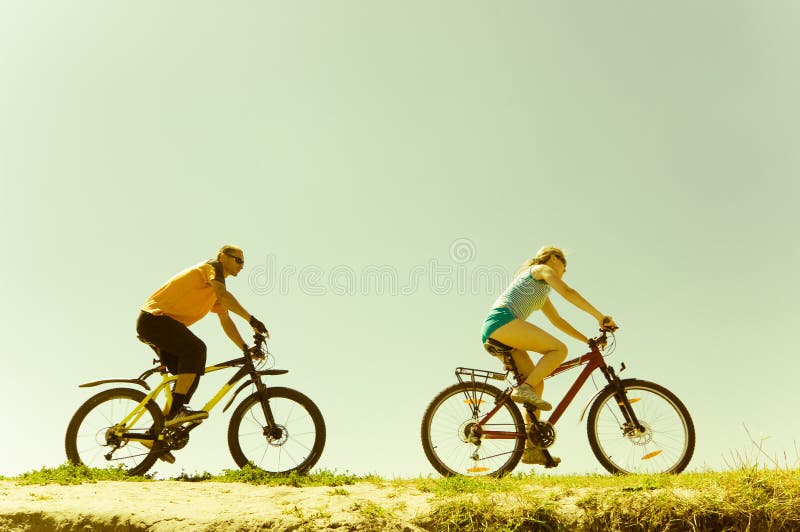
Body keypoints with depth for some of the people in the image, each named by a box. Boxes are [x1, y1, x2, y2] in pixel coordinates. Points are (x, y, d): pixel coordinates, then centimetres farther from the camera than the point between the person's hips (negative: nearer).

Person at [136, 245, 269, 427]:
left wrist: (246, 348, 4)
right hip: (154, 318, -10)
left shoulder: (215, 292, 21)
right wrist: (251, 319, -34)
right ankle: (176, 411, -33)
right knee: (195, 348, -29)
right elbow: (223, 294, -26)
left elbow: (226, 321, 15)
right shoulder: (213, 266, -7)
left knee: (189, 375, 5)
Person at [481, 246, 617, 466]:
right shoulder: (543, 269, 9)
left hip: (492, 331, 10)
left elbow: (558, 321, 36)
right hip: (502, 320, -10)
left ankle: (531, 448, 3)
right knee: (559, 349, -16)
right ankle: (524, 389, -21)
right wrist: (600, 316, -6)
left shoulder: (541, 293, 36)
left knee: (537, 384, 6)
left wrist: (587, 340, 29)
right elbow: (568, 292, -5)